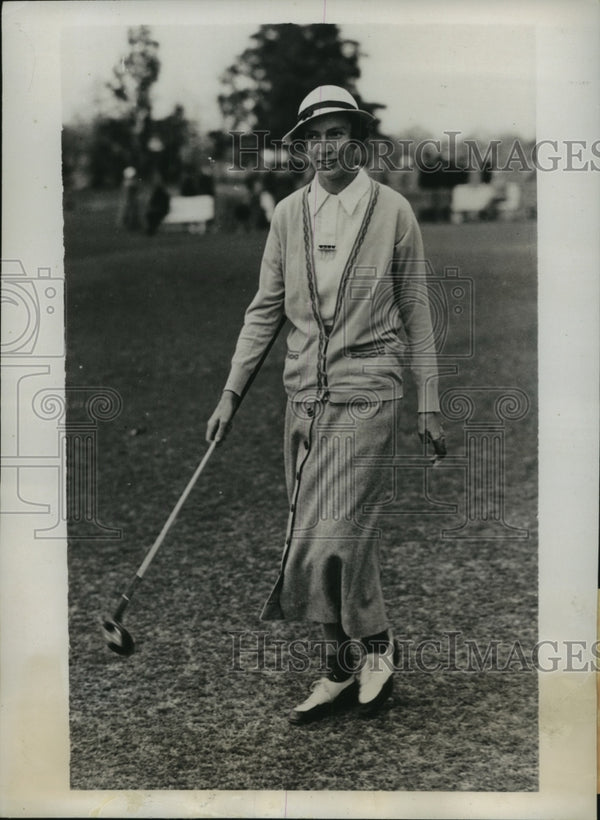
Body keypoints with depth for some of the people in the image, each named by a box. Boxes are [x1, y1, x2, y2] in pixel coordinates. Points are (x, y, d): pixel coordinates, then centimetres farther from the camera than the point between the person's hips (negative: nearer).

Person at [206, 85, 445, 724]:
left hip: (365, 394, -4)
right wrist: (231, 393, 6)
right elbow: (264, 309, 11)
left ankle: (376, 642, 15)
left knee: (334, 537, -12)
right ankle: (340, 669, 22)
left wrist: (429, 403, 4)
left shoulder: (393, 211, 0)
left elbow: (415, 312, 4)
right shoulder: (288, 214, 8)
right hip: (304, 395, 4)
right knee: (308, 540, 7)